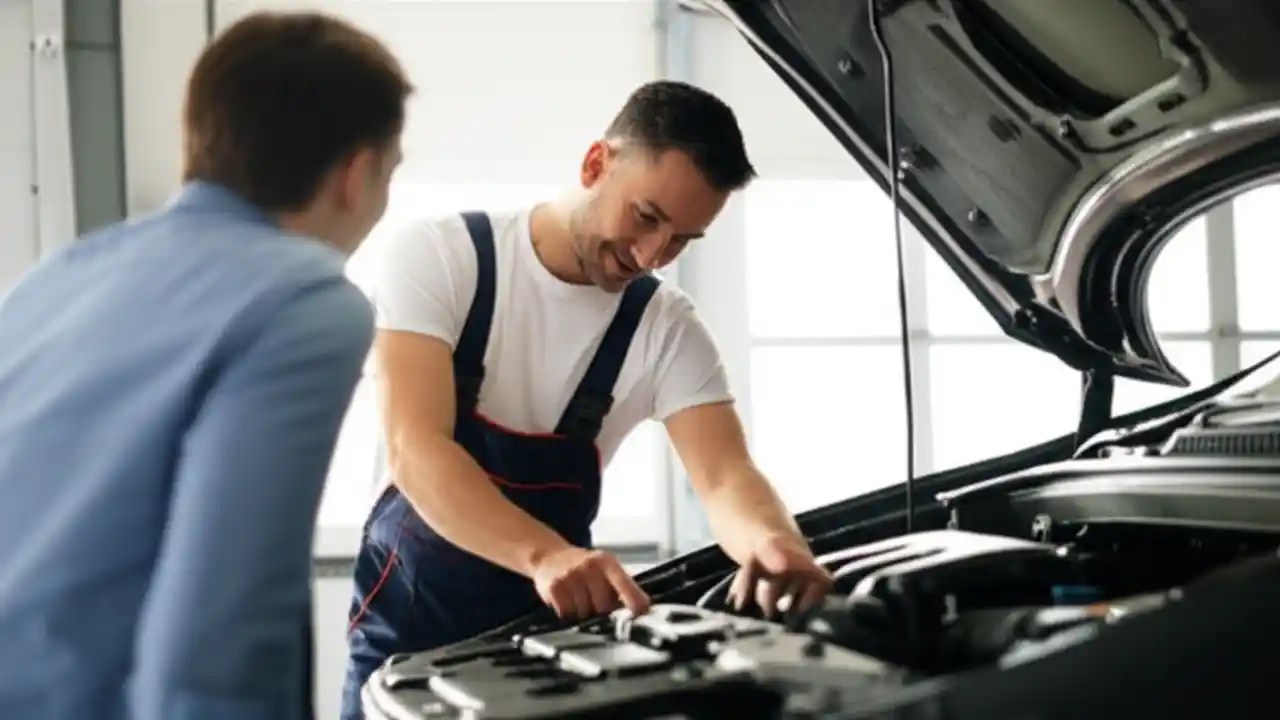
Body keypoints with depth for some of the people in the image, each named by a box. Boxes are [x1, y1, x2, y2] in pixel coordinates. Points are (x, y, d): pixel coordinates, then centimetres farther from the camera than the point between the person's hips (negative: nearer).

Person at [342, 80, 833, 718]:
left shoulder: (666, 328, -6)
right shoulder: (436, 255, -15)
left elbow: (726, 476, -18)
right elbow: (415, 450, -27)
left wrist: (773, 544, -44)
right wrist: (545, 555, -45)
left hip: (550, 630, 3)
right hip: (408, 627, -2)